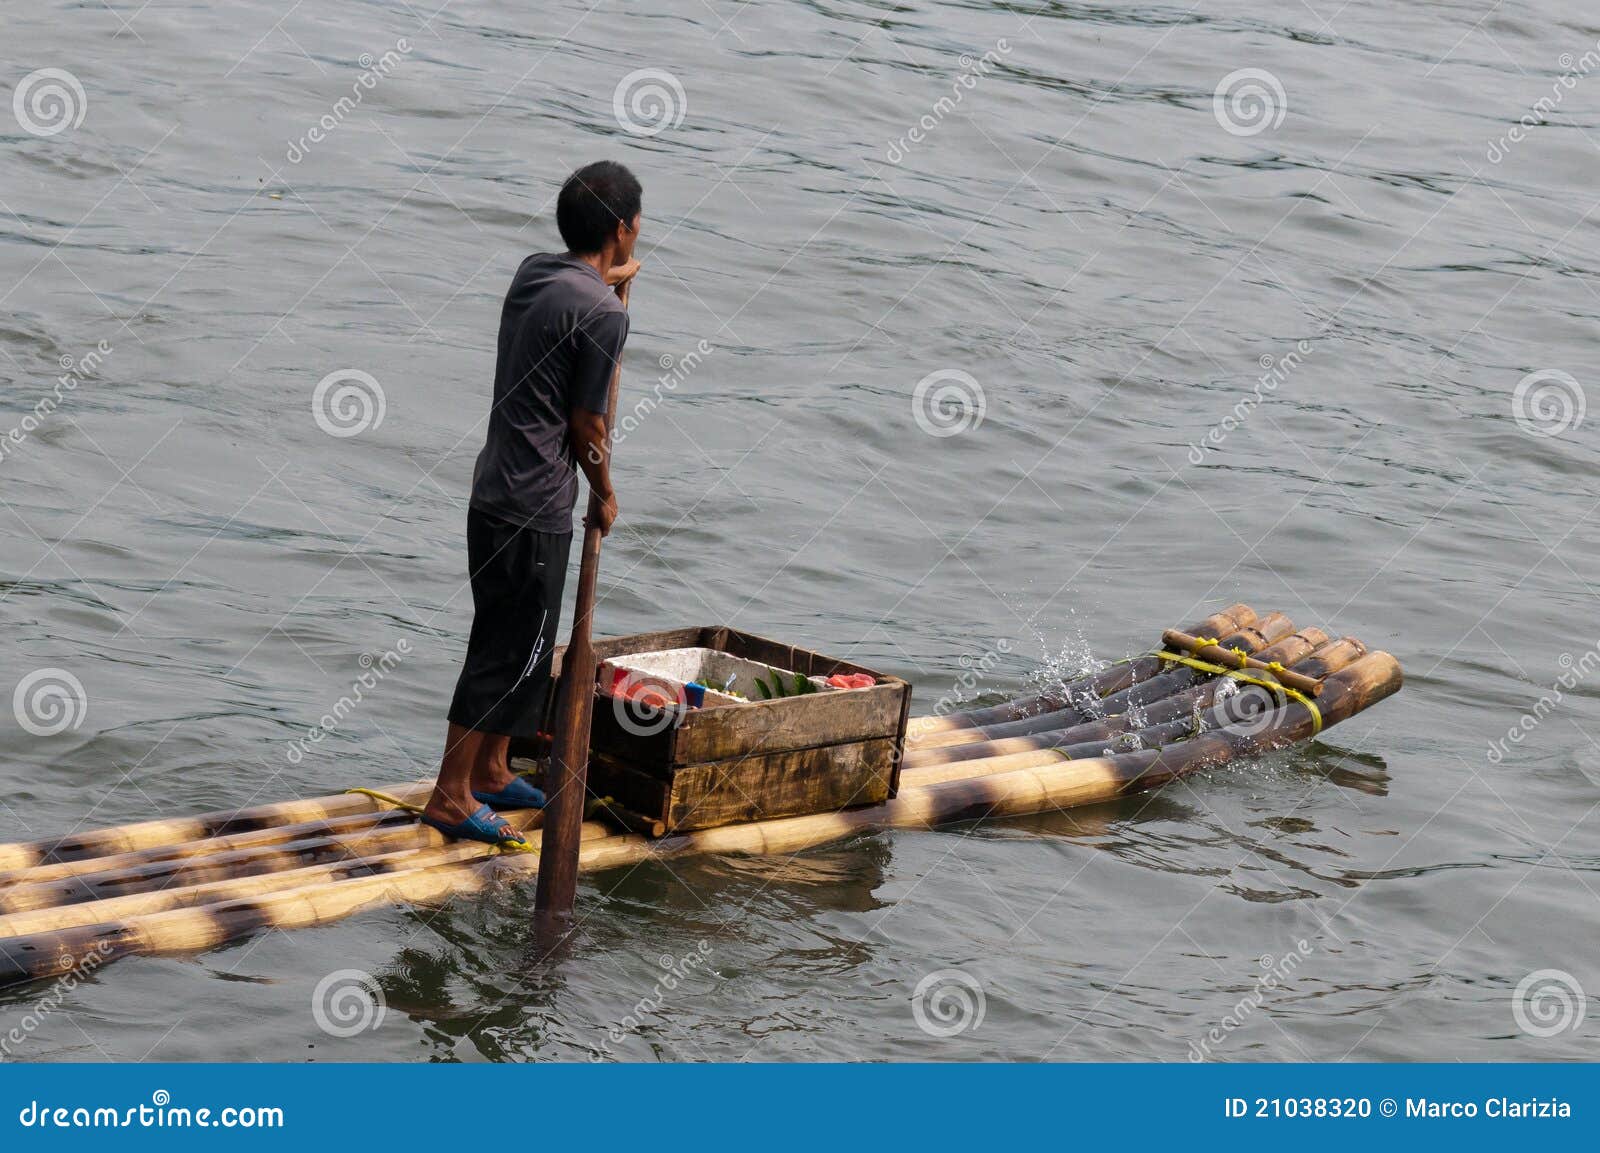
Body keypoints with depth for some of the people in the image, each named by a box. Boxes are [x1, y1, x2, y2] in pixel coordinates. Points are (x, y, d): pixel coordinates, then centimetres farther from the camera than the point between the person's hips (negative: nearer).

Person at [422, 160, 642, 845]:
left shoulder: (533, 274, 8)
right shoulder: (603, 315, -17)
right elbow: (586, 429, -12)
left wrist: (606, 282, 39)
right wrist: (606, 497, 4)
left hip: (494, 496, 9)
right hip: (535, 511, -9)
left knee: (516, 643, 20)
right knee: (509, 651, -2)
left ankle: (491, 772, 30)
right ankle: (451, 796, 1)